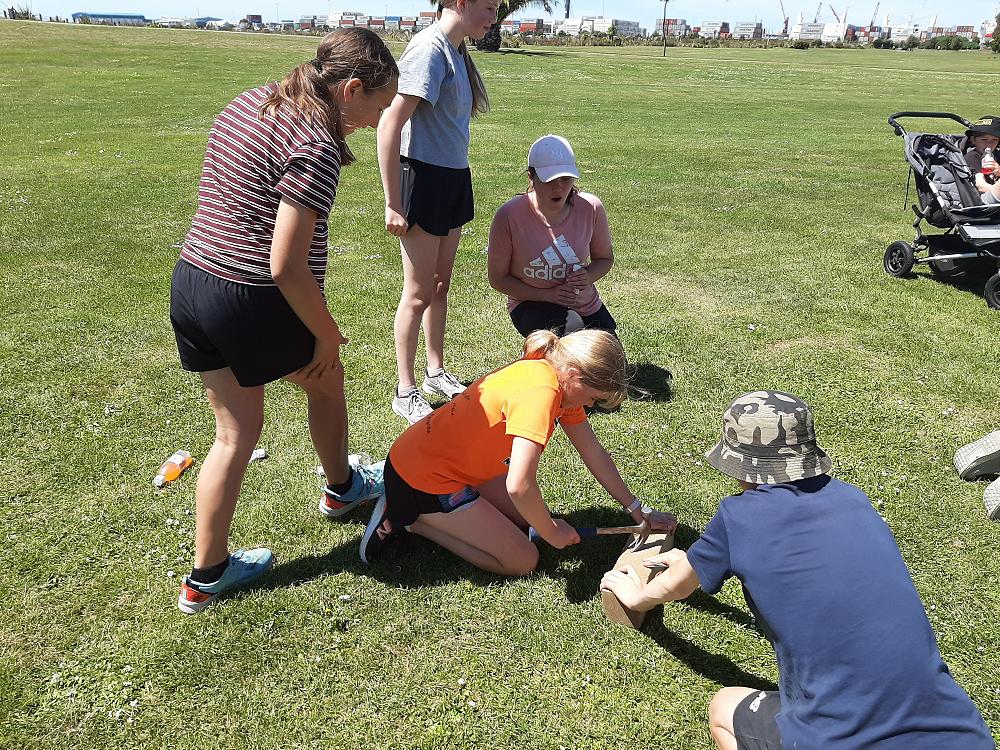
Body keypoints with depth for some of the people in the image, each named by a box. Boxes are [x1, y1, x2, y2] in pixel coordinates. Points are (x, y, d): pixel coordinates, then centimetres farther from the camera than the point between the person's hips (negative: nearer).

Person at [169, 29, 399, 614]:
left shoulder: (248, 104, 9)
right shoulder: (315, 146, -19)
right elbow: (286, 266, -22)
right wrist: (328, 336, -9)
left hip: (189, 281, 8)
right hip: (253, 303, -8)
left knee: (236, 432, 17)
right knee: (327, 381, 23)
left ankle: (206, 576, 24)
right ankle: (342, 486, 49)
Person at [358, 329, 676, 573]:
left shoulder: (561, 380, 1)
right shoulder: (541, 392, -28)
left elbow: (595, 455, 8)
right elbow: (519, 485, -34)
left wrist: (637, 509, 10)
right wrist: (551, 532, -16)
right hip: (423, 476, -10)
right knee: (522, 561, -6)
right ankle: (414, 520, 0)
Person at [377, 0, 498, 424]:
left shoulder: (456, 51, 9)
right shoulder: (429, 49, -18)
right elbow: (389, 126, -22)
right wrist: (393, 204, -21)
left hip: (454, 179, 9)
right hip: (424, 180, -8)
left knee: (440, 285, 18)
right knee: (419, 293, 1)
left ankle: (436, 373, 33)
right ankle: (406, 394, 16)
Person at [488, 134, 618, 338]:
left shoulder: (591, 208, -11)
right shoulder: (509, 216, -19)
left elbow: (605, 258, 7)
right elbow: (498, 279, -10)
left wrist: (588, 277, -17)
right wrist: (547, 295, -20)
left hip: (586, 305, 4)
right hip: (531, 305, -4)